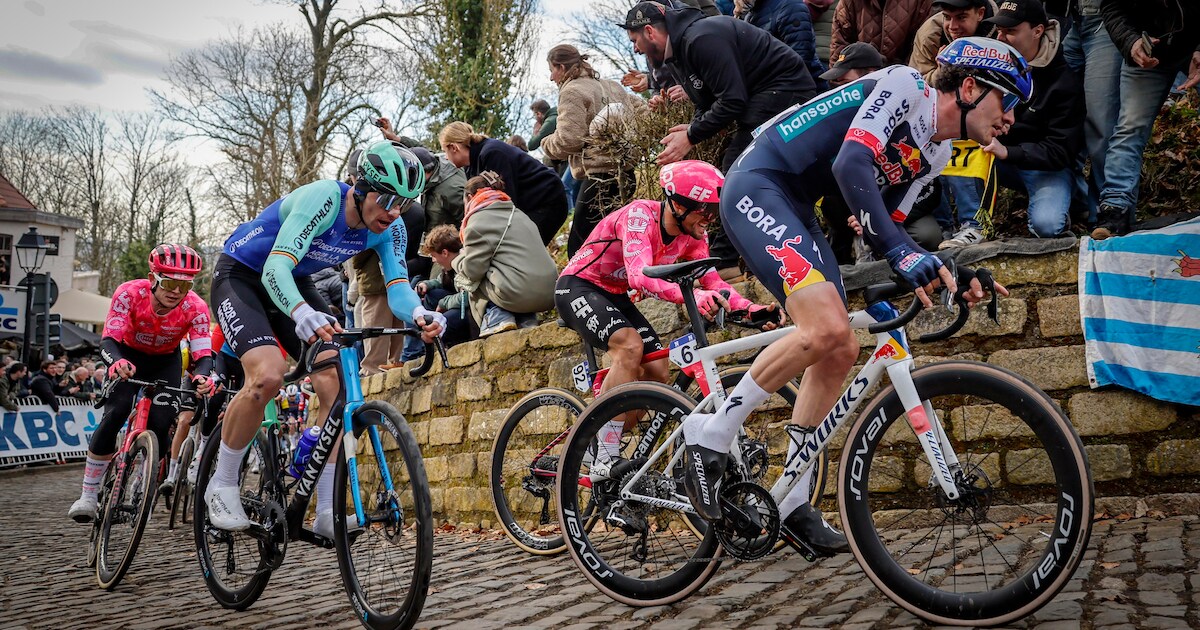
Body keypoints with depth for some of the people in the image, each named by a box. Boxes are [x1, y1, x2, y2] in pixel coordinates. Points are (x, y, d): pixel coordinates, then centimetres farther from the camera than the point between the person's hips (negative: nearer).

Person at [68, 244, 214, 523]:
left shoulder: (195, 308, -29)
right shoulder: (130, 293, -31)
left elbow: (203, 353, -32)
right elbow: (108, 339, -34)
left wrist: (203, 376, -55)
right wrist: (116, 362, -57)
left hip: (166, 362, 1)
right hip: (128, 355, -1)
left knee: (160, 424, -16)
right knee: (115, 415, -21)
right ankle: (88, 495, -8)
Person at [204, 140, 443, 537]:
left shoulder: (390, 230, -13)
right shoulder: (323, 198, -32)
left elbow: (398, 286, -22)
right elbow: (275, 268, -42)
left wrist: (419, 315, -47)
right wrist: (303, 314, -62)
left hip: (295, 284, 6)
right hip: (240, 276, -6)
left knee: (337, 385, -13)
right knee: (268, 374, -29)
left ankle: (327, 512, -6)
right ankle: (222, 485, -6)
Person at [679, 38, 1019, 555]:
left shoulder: (935, 154, 15)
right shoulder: (903, 86, -11)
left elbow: (884, 227, 10)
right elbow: (851, 165, -27)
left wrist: (947, 276, -5)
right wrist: (900, 249, -36)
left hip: (795, 207, 10)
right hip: (758, 187, -10)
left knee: (840, 353, 3)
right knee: (827, 328, -26)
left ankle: (792, 502, 12)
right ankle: (711, 434, -11)